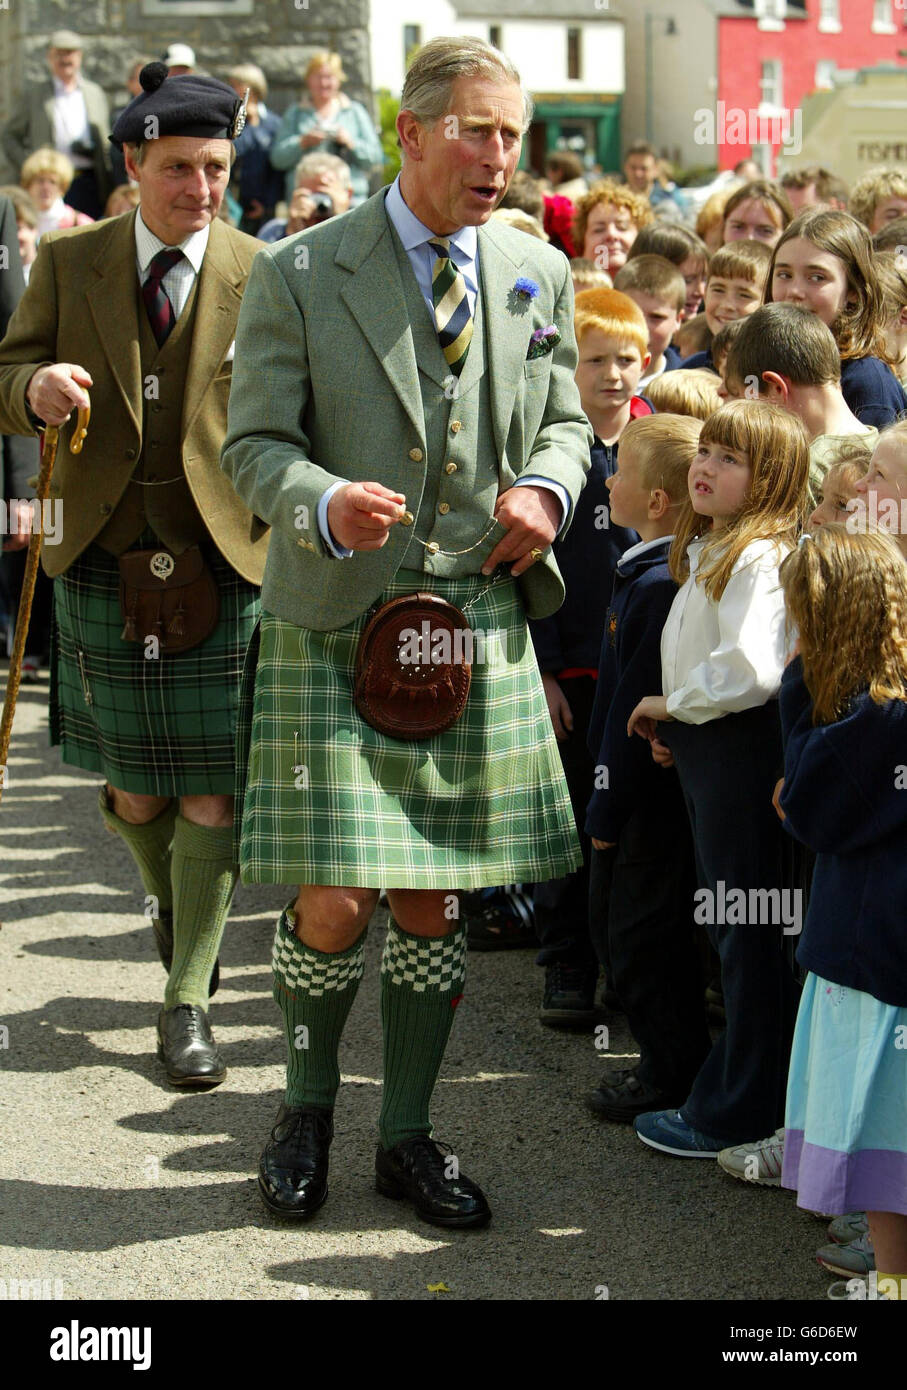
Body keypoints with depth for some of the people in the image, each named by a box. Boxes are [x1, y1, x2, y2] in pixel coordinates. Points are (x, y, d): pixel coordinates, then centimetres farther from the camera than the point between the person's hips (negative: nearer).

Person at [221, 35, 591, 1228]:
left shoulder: (541, 275, 8)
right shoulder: (301, 273, -4)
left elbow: (566, 419, 19)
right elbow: (255, 443, -4)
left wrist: (550, 486, -4)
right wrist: (326, 506, -25)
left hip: (479, 625, 3)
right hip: (336, 627, -3)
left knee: (432, 903, 8)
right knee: (335, 904, -7)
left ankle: (408, 1137, 26)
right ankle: (308, 1106, 22)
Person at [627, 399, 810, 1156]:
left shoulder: (759, 556, -17)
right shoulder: (707, 549, 13)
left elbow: (755, 669, -29)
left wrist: (673, 703, -15)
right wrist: (672, 723, 11)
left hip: (741, 749, -10)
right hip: (707, 750, 10)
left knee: (748, 931, -1)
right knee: (730, 924, 16)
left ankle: (738, 1114, 7)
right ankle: (728, 1094, 26)